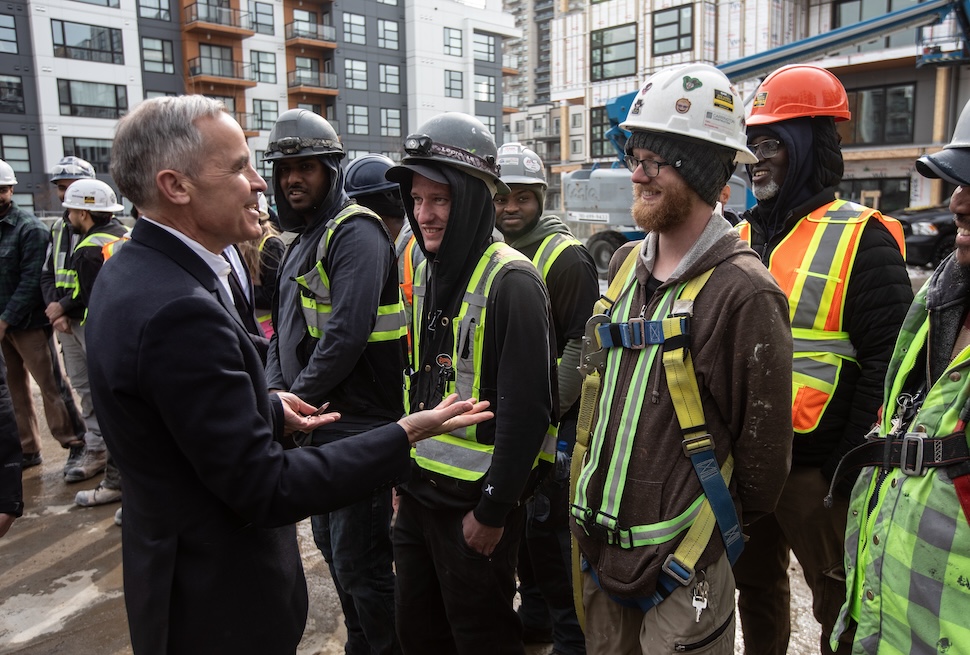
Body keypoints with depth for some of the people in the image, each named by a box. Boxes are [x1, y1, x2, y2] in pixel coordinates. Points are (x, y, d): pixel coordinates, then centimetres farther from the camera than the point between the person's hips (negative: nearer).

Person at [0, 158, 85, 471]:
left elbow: (31, 281, -14)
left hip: (28, 323, -6)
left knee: (51, 386, 0)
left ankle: (75, 444, 10)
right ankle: (27, 448, 22)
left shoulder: (29, 228, -9)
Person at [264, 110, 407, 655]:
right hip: (317, 426, 10)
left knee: (360, 562, 0)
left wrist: (296, 399, -15)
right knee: (331, 543, 22)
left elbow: (346, 335, -24)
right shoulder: (303, 240, 15)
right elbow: (286, 330, 17)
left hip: (358, 426, -10)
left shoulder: (355, 231, -15)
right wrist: (276, 392, 2)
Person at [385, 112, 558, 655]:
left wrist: (493, 509, -18)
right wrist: (405, 468, 15)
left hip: (476, 502, -8)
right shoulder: (428, 271, 6)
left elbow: (525, 408, -21)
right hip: (420, 493, 8)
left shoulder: (511, 281, -19)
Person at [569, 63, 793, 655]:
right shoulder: (626, 264, 4)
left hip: (681, 570, -6)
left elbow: (764, 440, -13)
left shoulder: (742, 292, -18)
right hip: (600, 546, 7)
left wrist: (721, 532, 0)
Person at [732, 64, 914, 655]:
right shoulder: (745, 236, 9)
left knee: (840, 606, 11)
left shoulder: (861, 239, -11)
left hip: (816, 469, -6)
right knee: (756, 585, 22)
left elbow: (885, 362, -15)